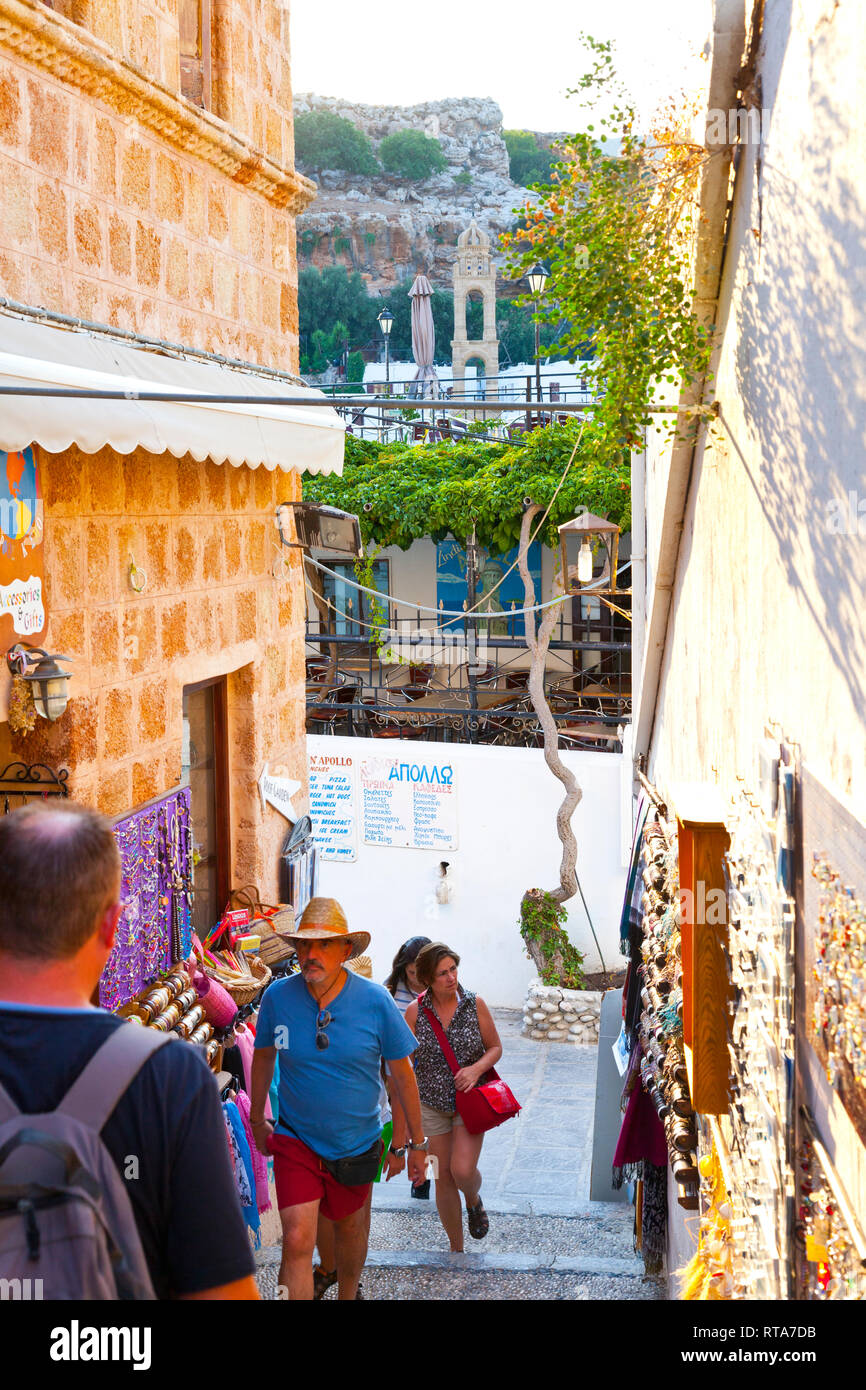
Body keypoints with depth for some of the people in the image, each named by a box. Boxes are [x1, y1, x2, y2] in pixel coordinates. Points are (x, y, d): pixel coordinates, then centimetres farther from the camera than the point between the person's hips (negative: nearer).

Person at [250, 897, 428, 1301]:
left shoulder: (375, 1001, -15)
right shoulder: (277, 997, -13)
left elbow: (402, 1074, -4)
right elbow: (263, 1056, 7)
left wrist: (417, 1142, 1)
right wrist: (257, 1119, 15)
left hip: (355, 1143, 1)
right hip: (295, 1141, -1)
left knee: (350, 1228, 22)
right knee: (297, 1240, -16)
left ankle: (348, 1296, 48)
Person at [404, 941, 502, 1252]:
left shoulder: (475, 1004, -7)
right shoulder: (415, 1012, -7)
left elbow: (495, 1048, 2)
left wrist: (477, 1068, -18)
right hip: (432, 1104, 1)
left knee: (463, 1169, -16)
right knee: (443, 1177, 6)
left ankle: (474, 1200, 21)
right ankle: (456, 1248, 24)